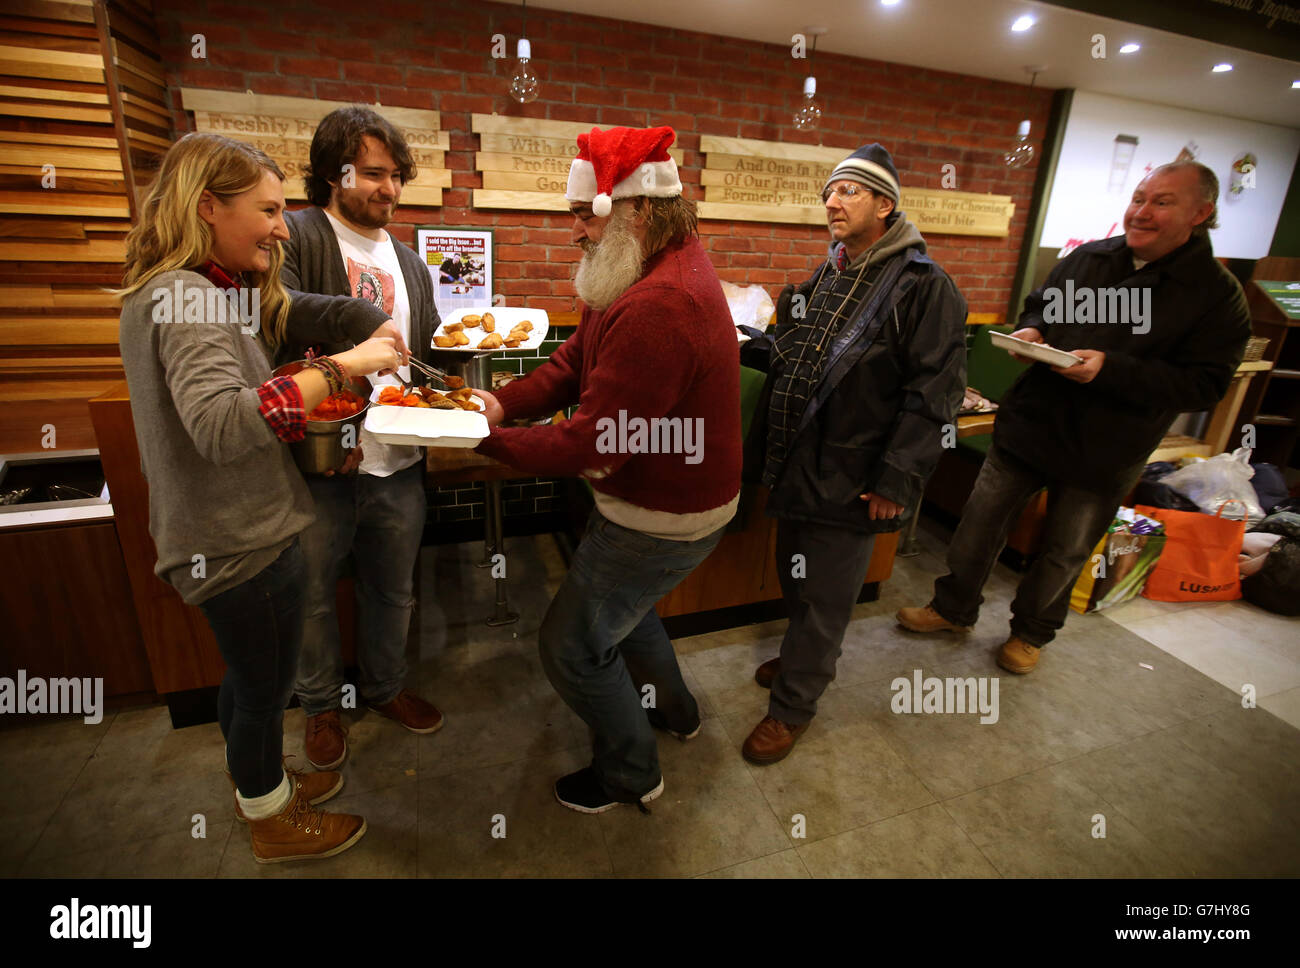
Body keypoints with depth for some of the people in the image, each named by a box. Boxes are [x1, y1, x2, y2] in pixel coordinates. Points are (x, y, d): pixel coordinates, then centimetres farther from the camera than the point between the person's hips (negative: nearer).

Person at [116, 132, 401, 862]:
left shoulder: (211, 290, 10)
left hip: (238, 530, 10)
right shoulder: (184, 299, -21)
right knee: (265, 687, 11)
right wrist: (338, 369, -33)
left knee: (249, 677, 26)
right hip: (242, 543, -10)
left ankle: (261, 786, 50)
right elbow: (220, 424, -36)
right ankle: (273, 823, 36)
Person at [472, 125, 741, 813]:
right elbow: (575, 360, 4)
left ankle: (630, 774, 34)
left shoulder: (658, 308, -31)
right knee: (618, 600, 31)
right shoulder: (667, 267, 4)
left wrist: (486, 438, -20)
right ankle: (673, 709, 56)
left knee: (571, 647, 7)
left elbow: (590, 446, -30)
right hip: (662, 496, 10)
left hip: (662, 519, -10)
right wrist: (503, 402, -11)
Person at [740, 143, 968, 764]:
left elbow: (934, 393, -16)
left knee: (823, 595, 7)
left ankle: (793, 706, 27)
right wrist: (742, 347, 6)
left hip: (850, 479, -7)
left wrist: (896, 479, -19)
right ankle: (804, 658, 48)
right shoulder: (825, 277, 13)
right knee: (794, 578, 22)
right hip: (795, 465, 8)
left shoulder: (924, 287, -12)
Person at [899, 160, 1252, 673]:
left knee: (1064, 553, 13)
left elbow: (1203, 385, -14)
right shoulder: (1087, 257, 3)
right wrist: (1030, 331, -8)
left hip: (1104, 450, -3)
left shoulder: (1217, 294, -9)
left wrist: (1109, 369, -27)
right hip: (1029, 421, 3)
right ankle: (954, 608, 28)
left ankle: (1031, 632, 36)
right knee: (981, 520, 9)